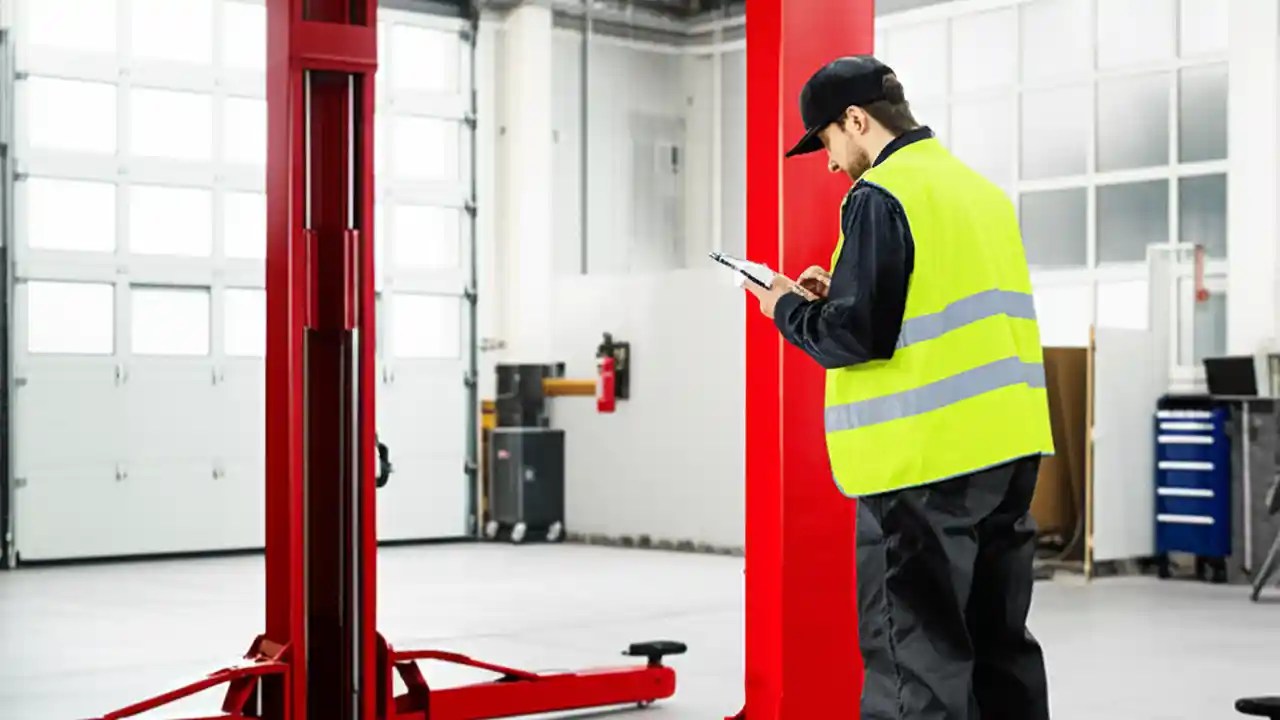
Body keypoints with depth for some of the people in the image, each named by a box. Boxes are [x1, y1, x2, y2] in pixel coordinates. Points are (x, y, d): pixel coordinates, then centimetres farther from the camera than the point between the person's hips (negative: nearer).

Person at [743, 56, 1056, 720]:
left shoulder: (880, 197, -11)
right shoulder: (982, 188, 16)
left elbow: (853, 338, -17)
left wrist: (788, 307, 2)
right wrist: (838, 294, 19)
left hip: (926, 459, -8)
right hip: (1011, 448, 9)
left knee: (912, 652, -2)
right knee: (998, 640, 15)